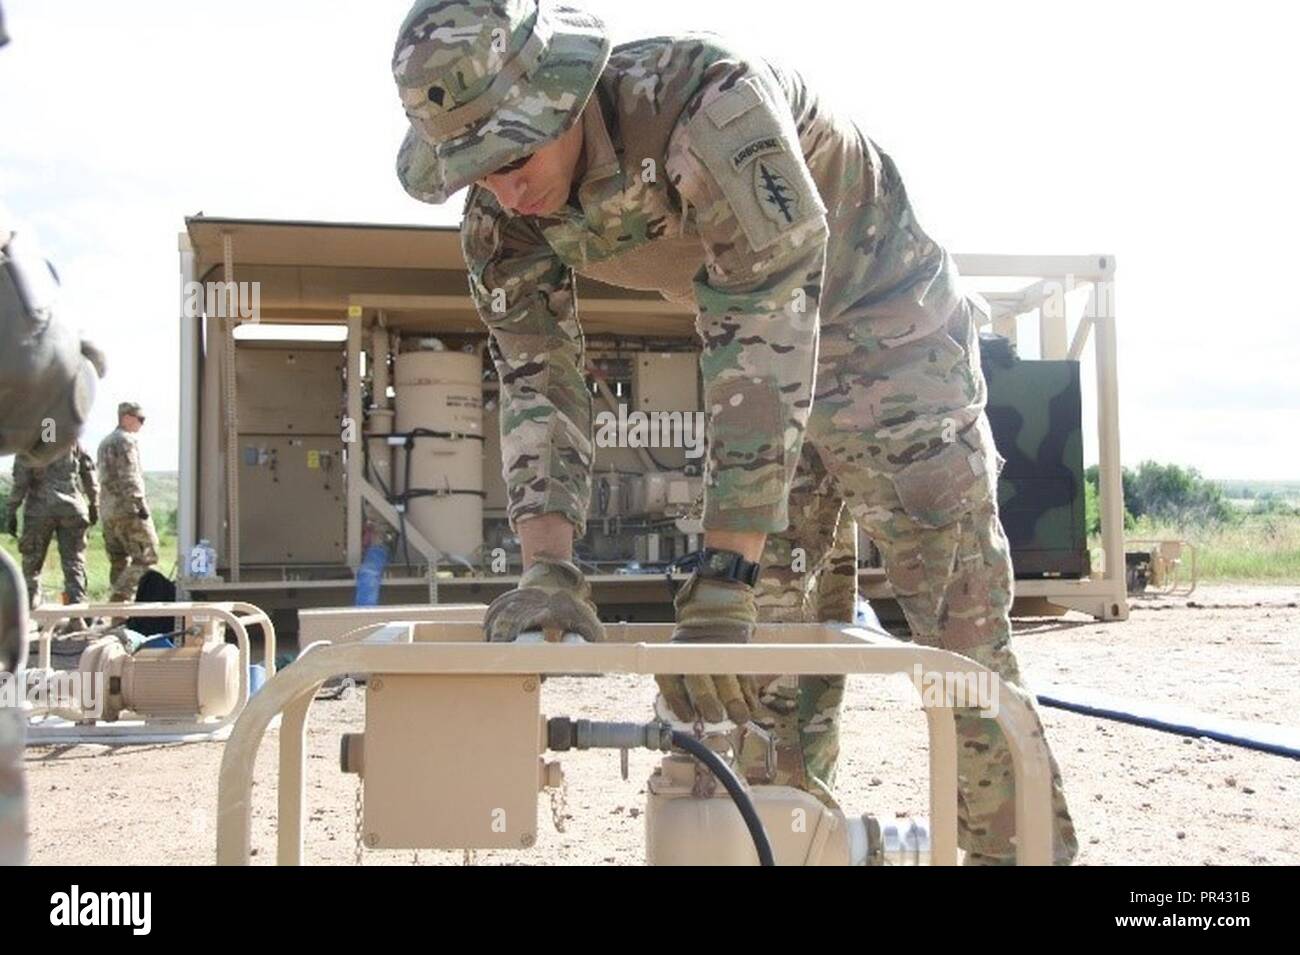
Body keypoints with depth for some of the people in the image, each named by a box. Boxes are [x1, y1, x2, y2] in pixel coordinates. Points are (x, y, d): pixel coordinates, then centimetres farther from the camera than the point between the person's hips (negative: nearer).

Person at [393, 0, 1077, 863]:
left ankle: (1025, 846, 8)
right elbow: (536, 383, -13)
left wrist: (720, 578, -42)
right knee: (766, 623, 7)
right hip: (758, 351, 6)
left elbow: (765, 332, -39)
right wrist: (548, 569, -28)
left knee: (961, 620, -7)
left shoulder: (707, 98, -35)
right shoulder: (504, 220, -14)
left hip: (890, 328, -6)